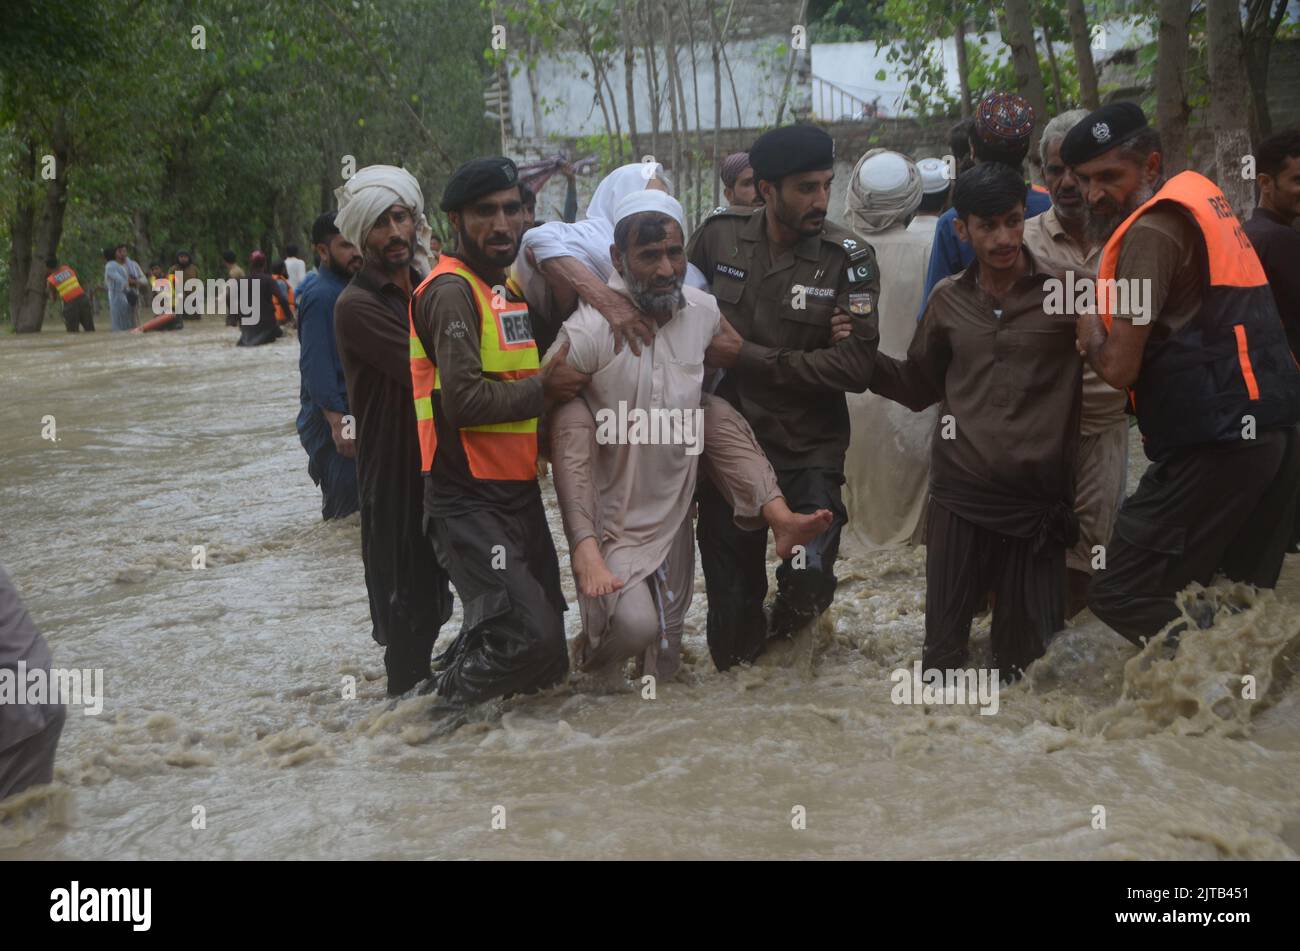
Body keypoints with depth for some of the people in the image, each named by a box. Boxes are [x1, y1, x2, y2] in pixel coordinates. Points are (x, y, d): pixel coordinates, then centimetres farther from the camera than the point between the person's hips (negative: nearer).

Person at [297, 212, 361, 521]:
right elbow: (315, 366, -22)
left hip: (352, 414, 9)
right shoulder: (320, 295, -16)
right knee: (345, 508, -7)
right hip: (331, 418, -9)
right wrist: (337, 422, -25)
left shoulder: (347, 289, 14)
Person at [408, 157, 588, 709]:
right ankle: (444, 701, 0)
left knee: (545, 665, 15)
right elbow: (463, 400, -23)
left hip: (519, 492, 9)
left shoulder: (510, 289, 17)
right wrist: (543, 389, -13)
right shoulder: (451, 292, -12)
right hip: (470, 501, -9)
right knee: (529, 636, -21)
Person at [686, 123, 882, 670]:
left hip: (808, 453, -2)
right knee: (730, 608, 7)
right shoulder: (719, 235, -1)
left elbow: (856, 366, -18)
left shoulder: (848, 258, -9)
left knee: (808, 582, -17)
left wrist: (747, 356, -18)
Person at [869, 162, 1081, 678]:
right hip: (959, 493, 2)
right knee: (943, 649, 4)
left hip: (1038, 500, -2)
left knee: (1025, 655, 5)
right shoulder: (948, 300, 10)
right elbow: (918, 387, 20)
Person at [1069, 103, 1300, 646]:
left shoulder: (1151, 228, -12)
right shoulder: (1196, 195, 16)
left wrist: (1089, 332, 6)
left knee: (1121, 595, -8)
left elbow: (1119, 368, -13)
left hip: (1216, 443, -10)